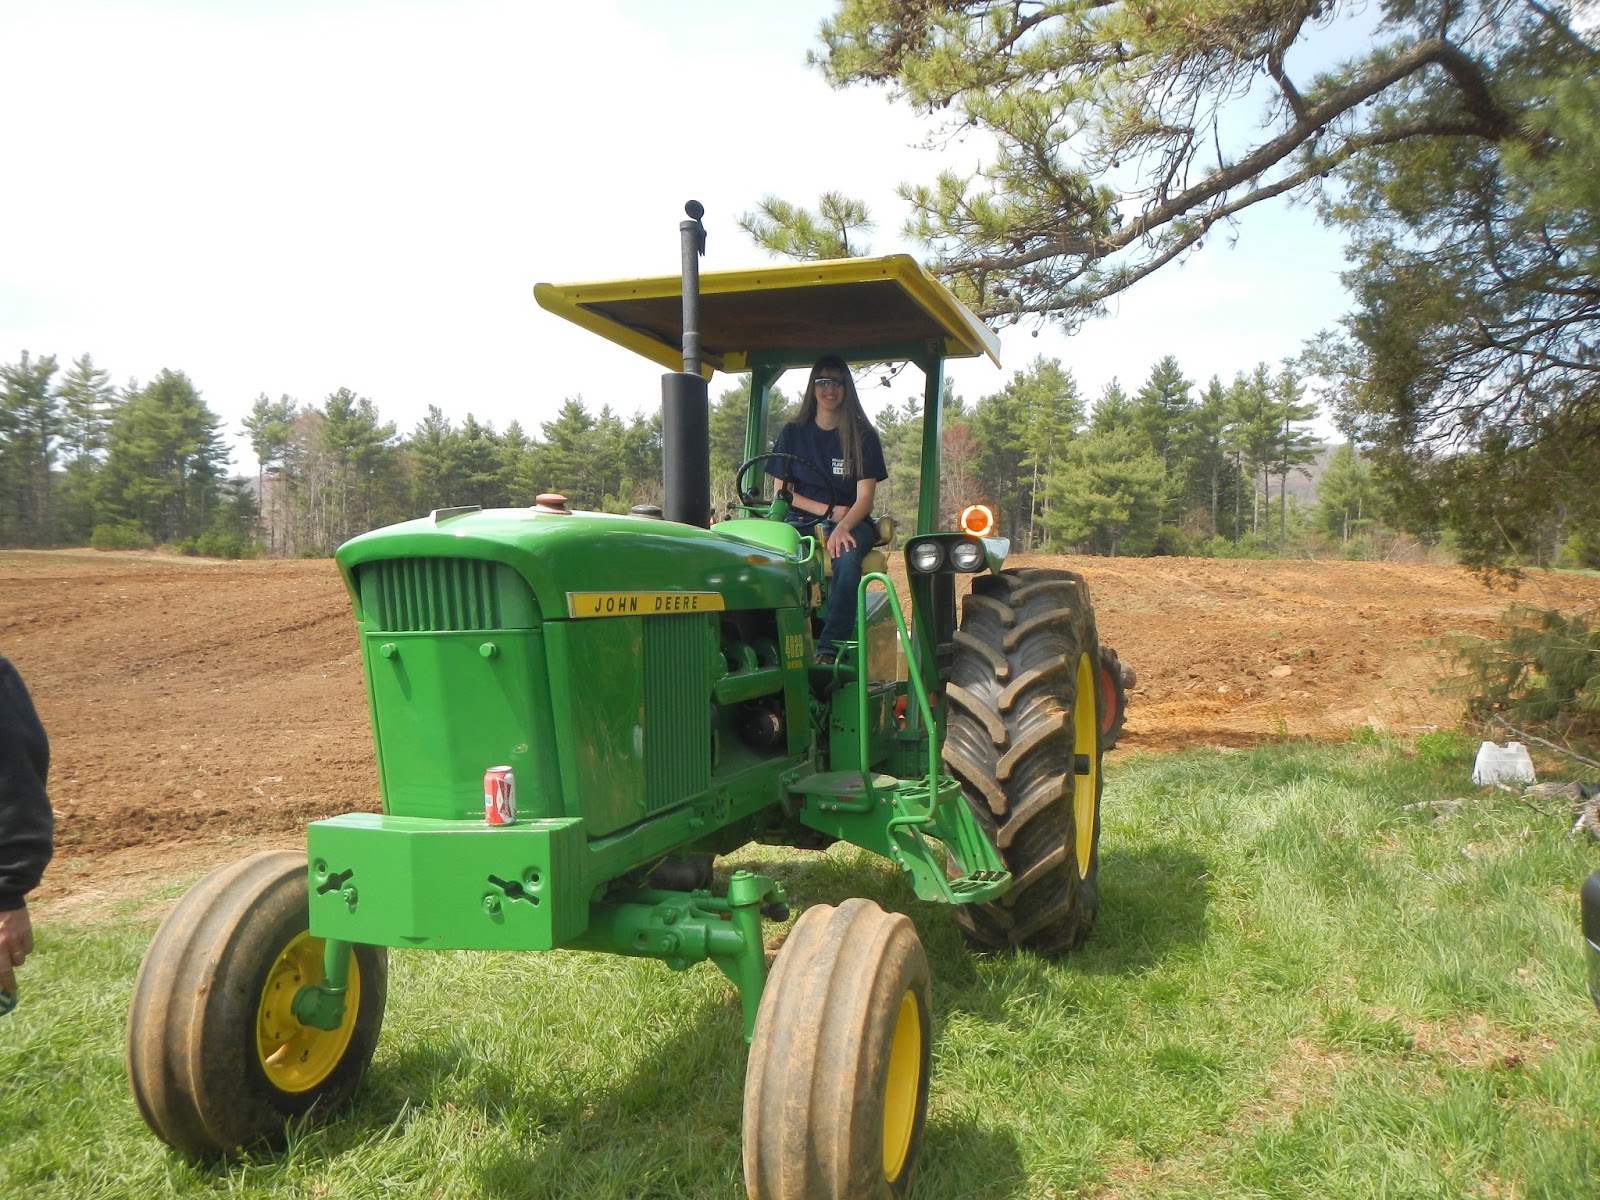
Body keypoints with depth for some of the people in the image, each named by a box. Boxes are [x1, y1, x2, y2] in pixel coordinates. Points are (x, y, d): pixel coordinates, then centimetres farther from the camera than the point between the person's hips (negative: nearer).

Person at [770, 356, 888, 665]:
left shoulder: (863, 437, 4)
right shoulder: (792, 434, 8)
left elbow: (864, 497, -5)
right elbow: (781, 492, 6)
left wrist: (843, 526, -26)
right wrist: (828, 510, -7)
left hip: (851, 520, -1)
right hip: (801, 520, 1)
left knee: (847, 555, -37)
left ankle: (829, 649, -39)